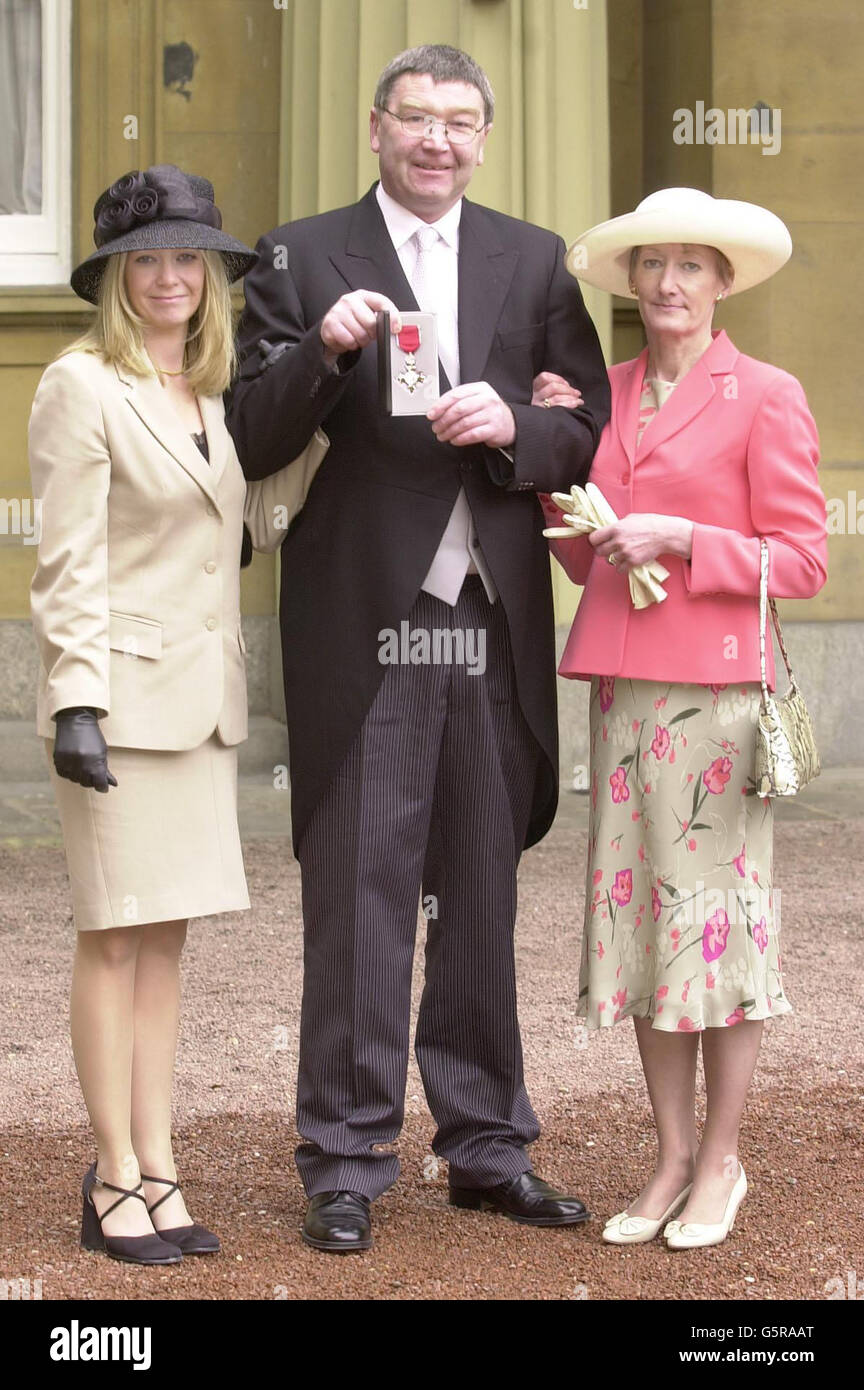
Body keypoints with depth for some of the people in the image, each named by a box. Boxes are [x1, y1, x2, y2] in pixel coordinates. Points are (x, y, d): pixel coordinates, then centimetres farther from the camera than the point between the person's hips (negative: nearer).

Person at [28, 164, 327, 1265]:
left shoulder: (215, 389, 14)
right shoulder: (82, 387, -7)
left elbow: (265, 518, 11)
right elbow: (68, 562, -11)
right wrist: (77, 702, -17)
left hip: (203, 697, 7)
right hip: (123, 693, -7)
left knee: (166, 936, 10)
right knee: (114, 937, -1)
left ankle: (155, 1166, 17)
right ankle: (117, 1182, 7)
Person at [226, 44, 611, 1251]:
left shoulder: (533, 261, 12)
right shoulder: (302, 257, 4)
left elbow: (590, 432, 8)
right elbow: (250, 444, -2)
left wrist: (514, 425, -12)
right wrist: (321, 351, -18)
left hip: (495, 621, 3)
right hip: (364, 623, -3)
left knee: (484, 892, 12)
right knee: (358, 892, -1)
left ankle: (488, 1148, 23)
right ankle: (345, 1164, 8)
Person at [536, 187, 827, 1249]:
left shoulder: (765, 397, -1)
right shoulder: (605, 392, 15)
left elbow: (800, 560, -4)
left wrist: (681, 539, -14)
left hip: (715, 684, -5)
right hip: (623, 683, 5)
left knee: (717, 913, -1)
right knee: (637, 911, 7)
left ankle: (721, 1162, 12)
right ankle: (671, 1159, 16)